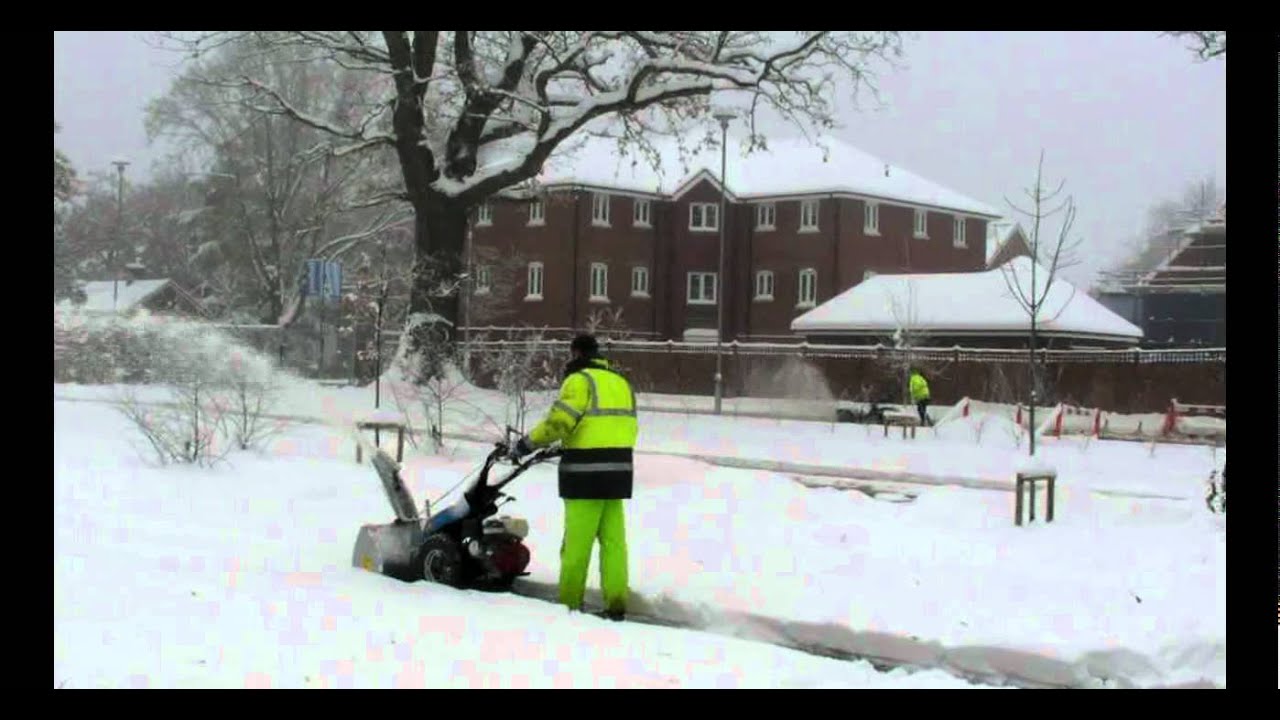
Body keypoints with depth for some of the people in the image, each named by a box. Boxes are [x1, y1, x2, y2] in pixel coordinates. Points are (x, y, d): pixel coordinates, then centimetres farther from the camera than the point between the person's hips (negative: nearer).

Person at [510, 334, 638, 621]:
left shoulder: (580, 380, -6)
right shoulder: (621, 382, 17)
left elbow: (559, 421, -16)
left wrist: (527, 443, -8)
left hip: (586, 473, -7)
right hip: (618, 472, 7)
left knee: (577, 542, -1)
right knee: (613, 540, 8)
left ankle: (570, 603, 4)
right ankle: (616, 603, 7)